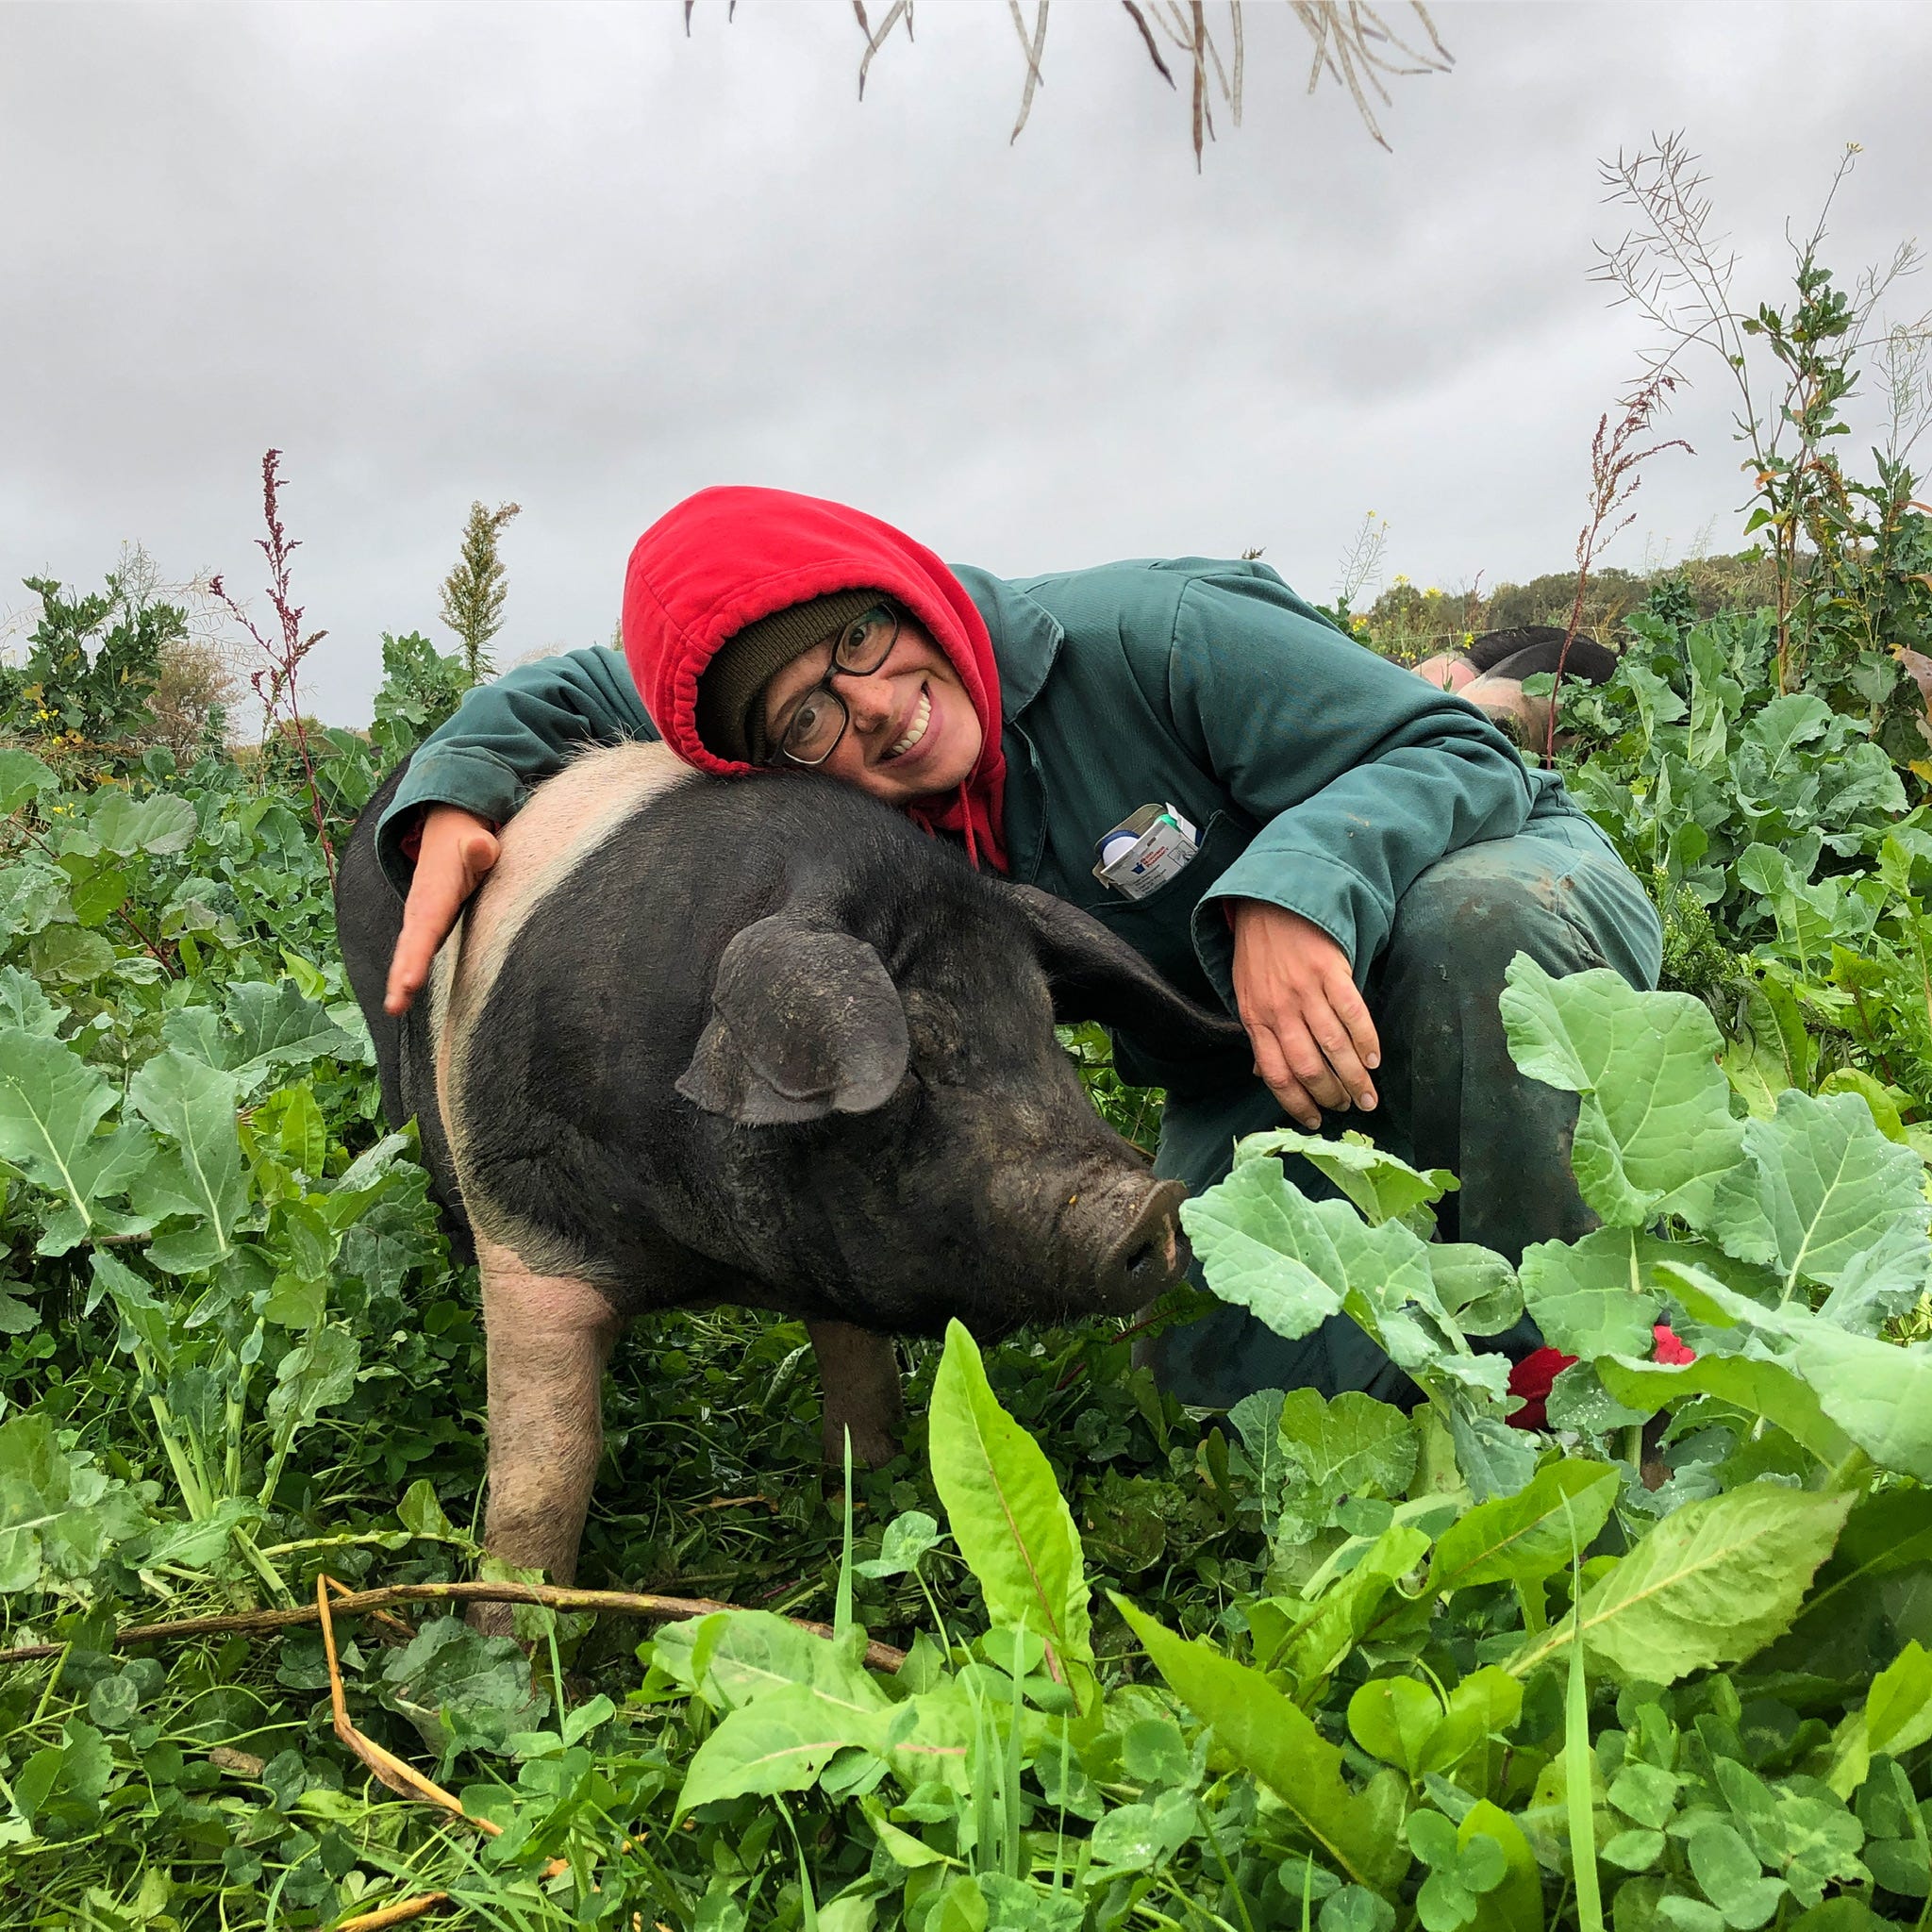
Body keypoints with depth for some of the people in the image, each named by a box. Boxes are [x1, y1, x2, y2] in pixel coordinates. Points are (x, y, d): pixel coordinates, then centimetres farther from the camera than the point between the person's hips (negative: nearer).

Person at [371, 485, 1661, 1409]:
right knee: (1223, 1364, -20)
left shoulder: (1146, 635, -29)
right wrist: (454, 793, -17)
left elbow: (1462, 753, -26)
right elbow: (579, 690, 2)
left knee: (1472, 924, -40)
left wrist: (1290, 886, -44)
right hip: (1252, 1083, 4)